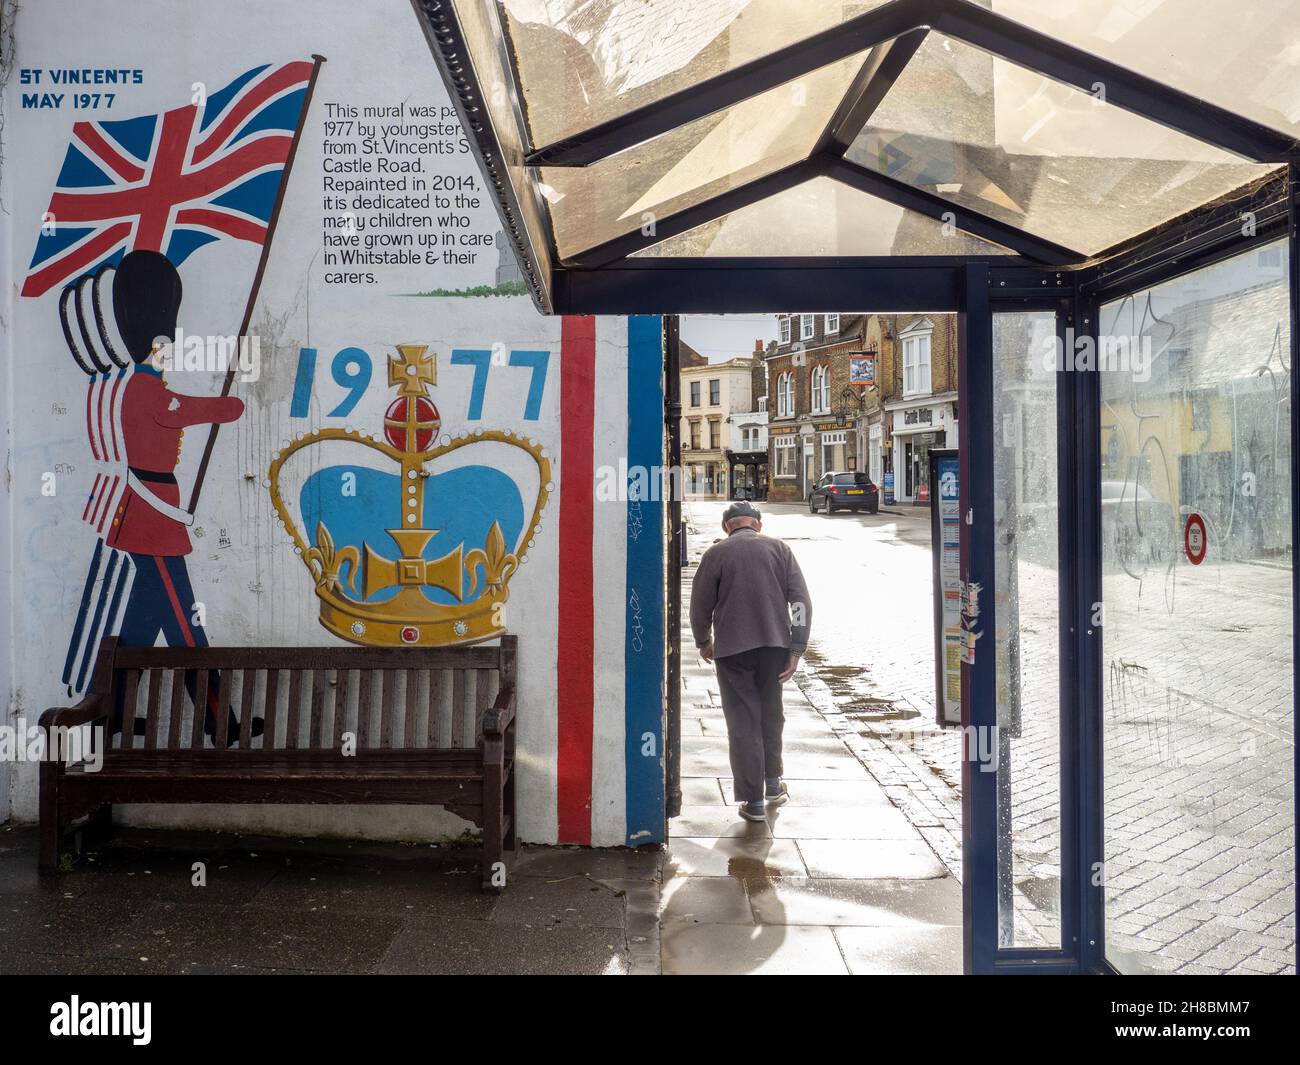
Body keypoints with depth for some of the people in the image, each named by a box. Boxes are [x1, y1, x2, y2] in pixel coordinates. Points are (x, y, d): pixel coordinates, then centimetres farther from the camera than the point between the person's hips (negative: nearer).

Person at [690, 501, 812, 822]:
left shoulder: (717, 553, -1)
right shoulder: (779, 549, 6)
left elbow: (700, 606, 2)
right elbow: (802, 601, 0)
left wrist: (704, 643, 18)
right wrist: (797, 649, 0)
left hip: (732, 649, -3)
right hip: (775, 645, 3)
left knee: (743, 723, 3)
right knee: (771, 714, 21)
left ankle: (753, 801, 5)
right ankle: (773, 782, 31)